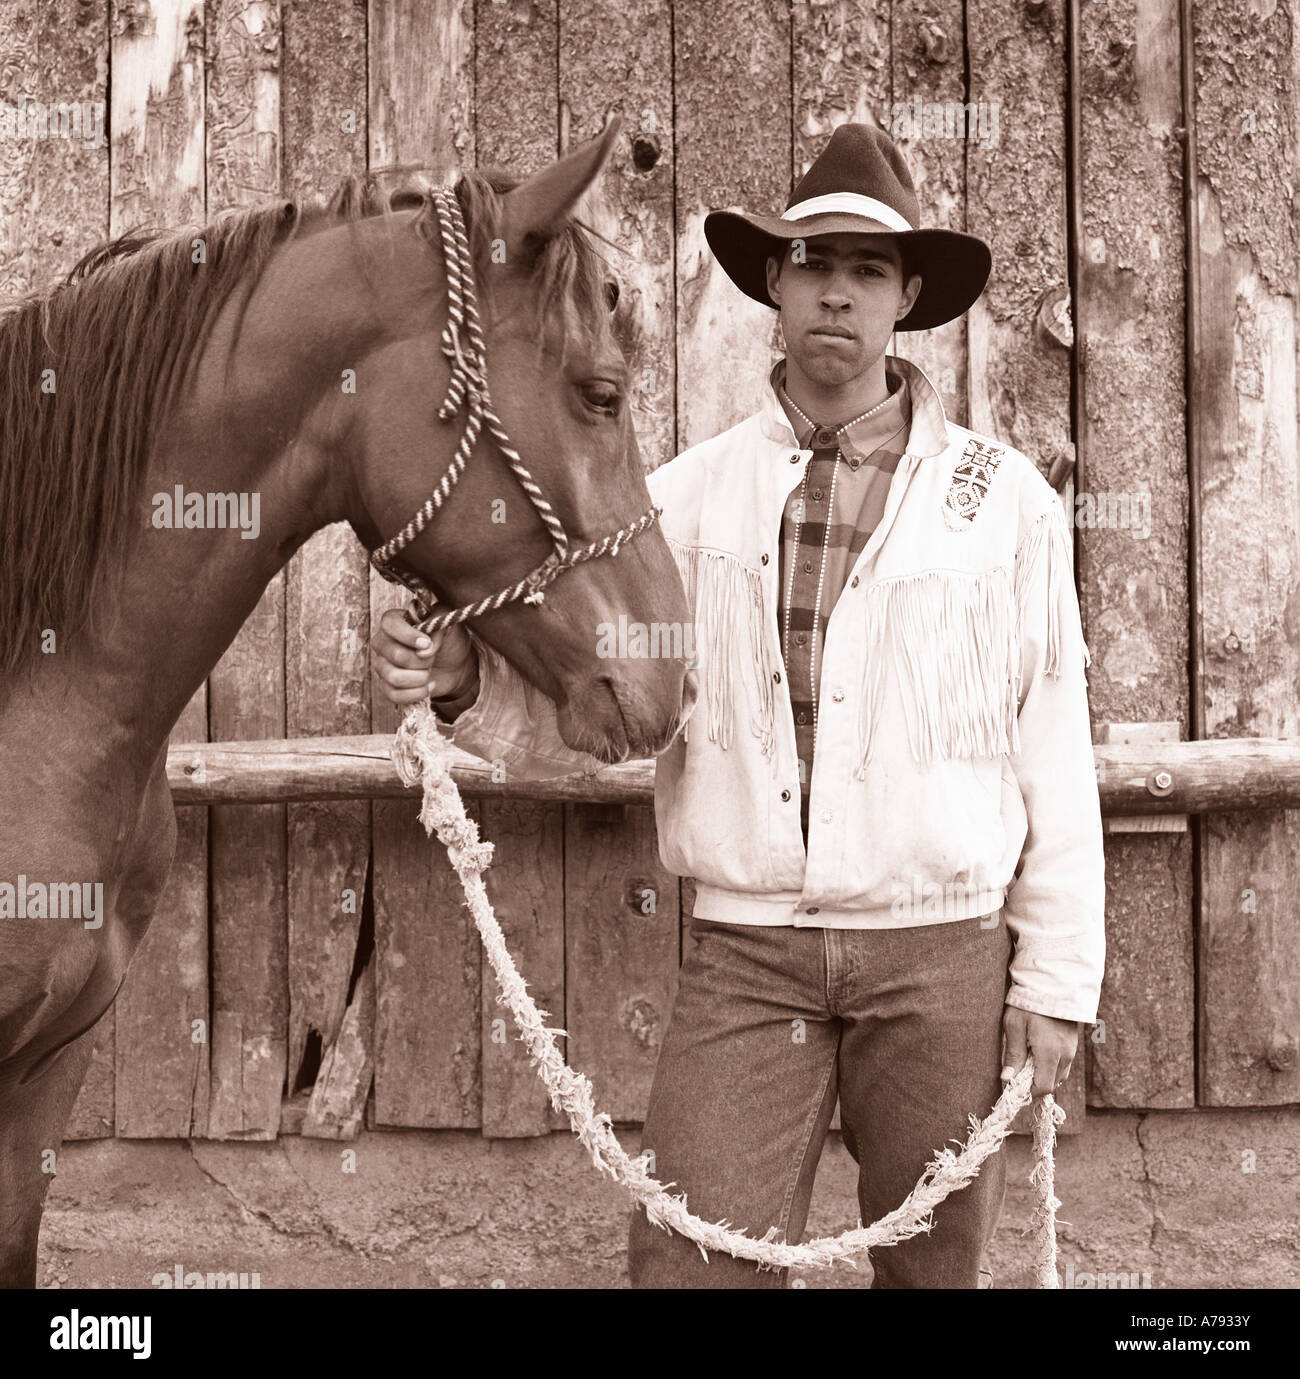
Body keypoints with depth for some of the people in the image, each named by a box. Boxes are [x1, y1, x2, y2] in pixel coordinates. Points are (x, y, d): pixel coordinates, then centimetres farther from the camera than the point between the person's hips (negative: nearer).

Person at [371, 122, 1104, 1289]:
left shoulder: (1005, 498, 1)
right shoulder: (689, 495, 4)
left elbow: (1053, 747, 1)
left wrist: (1058, 980, -1)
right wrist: (464, 680, -20)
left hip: (943, 949, 0)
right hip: (745, 952, 0)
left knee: (935, 1268, 13)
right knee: (689, 1267, -6)